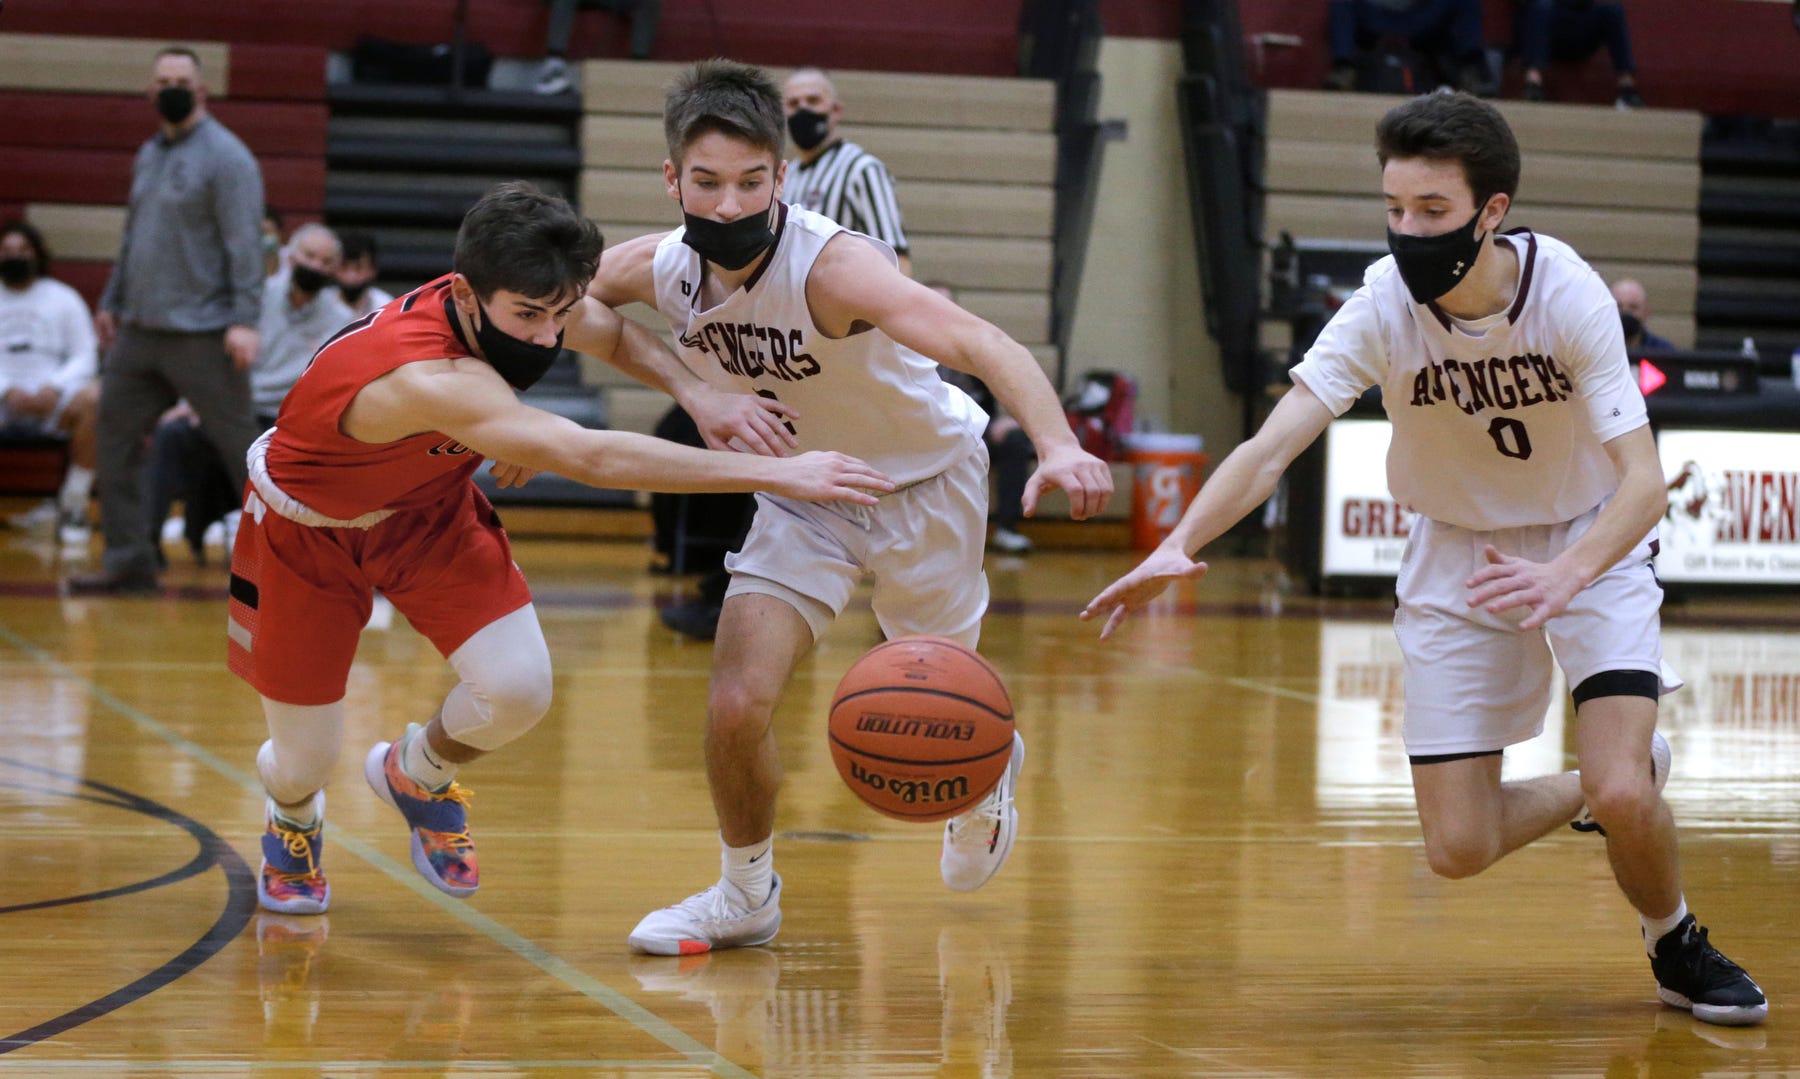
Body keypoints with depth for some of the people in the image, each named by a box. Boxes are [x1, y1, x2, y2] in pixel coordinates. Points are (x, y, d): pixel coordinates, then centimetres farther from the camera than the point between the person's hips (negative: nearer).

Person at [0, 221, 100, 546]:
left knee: (92, 397, -34)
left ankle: (73, 504, -21)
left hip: (52, 401, 0)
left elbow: (84, 357, 5)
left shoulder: (63, 298, 12)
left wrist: (54, 388, -15)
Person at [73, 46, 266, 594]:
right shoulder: (149, 156, 15)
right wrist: (112, 302, 21)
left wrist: (244, 320, -22)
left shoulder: (226, 157, -9)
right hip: (139, 331, 8)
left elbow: (244, 244, -15)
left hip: (200, 335, -8)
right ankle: (129, 560, 12)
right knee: (115, 435, 6)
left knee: (239, 443, -3)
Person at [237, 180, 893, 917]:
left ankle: (415, 773, 19)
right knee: (303, 763, 1)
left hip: (429, 503, 5)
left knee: (520, 690, -16)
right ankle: (291, 820, 41)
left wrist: (696, 392, -20)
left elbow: (615, 331, 2)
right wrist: (776, 473, -58)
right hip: (306, 523, -5)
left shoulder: (511, 302, -22)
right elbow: (590, 457, -55)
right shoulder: (429, 376, -45)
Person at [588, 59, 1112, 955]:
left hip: (924, 483, -3)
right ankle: (746, 896, 14)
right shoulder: (657, 269, -18)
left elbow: (979, 343, -48)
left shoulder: (832, 267, -35)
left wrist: (1055, 444, -65)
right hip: (801, 495, 3)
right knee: (737, 705, -12)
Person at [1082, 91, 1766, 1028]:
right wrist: (1179, 546, -47)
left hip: (1590, 542, -2)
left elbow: (1642, 479, -30)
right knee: (1458, 848, -3)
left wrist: (1566, 575, -49)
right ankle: (1616, 780, 28)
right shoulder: (1382, 309, -22)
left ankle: (1677, 945, 10)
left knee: (1621, 790, -23)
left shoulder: (1569, 294, -25)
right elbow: (1271, 447, -29)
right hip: (1459, 555, 2)